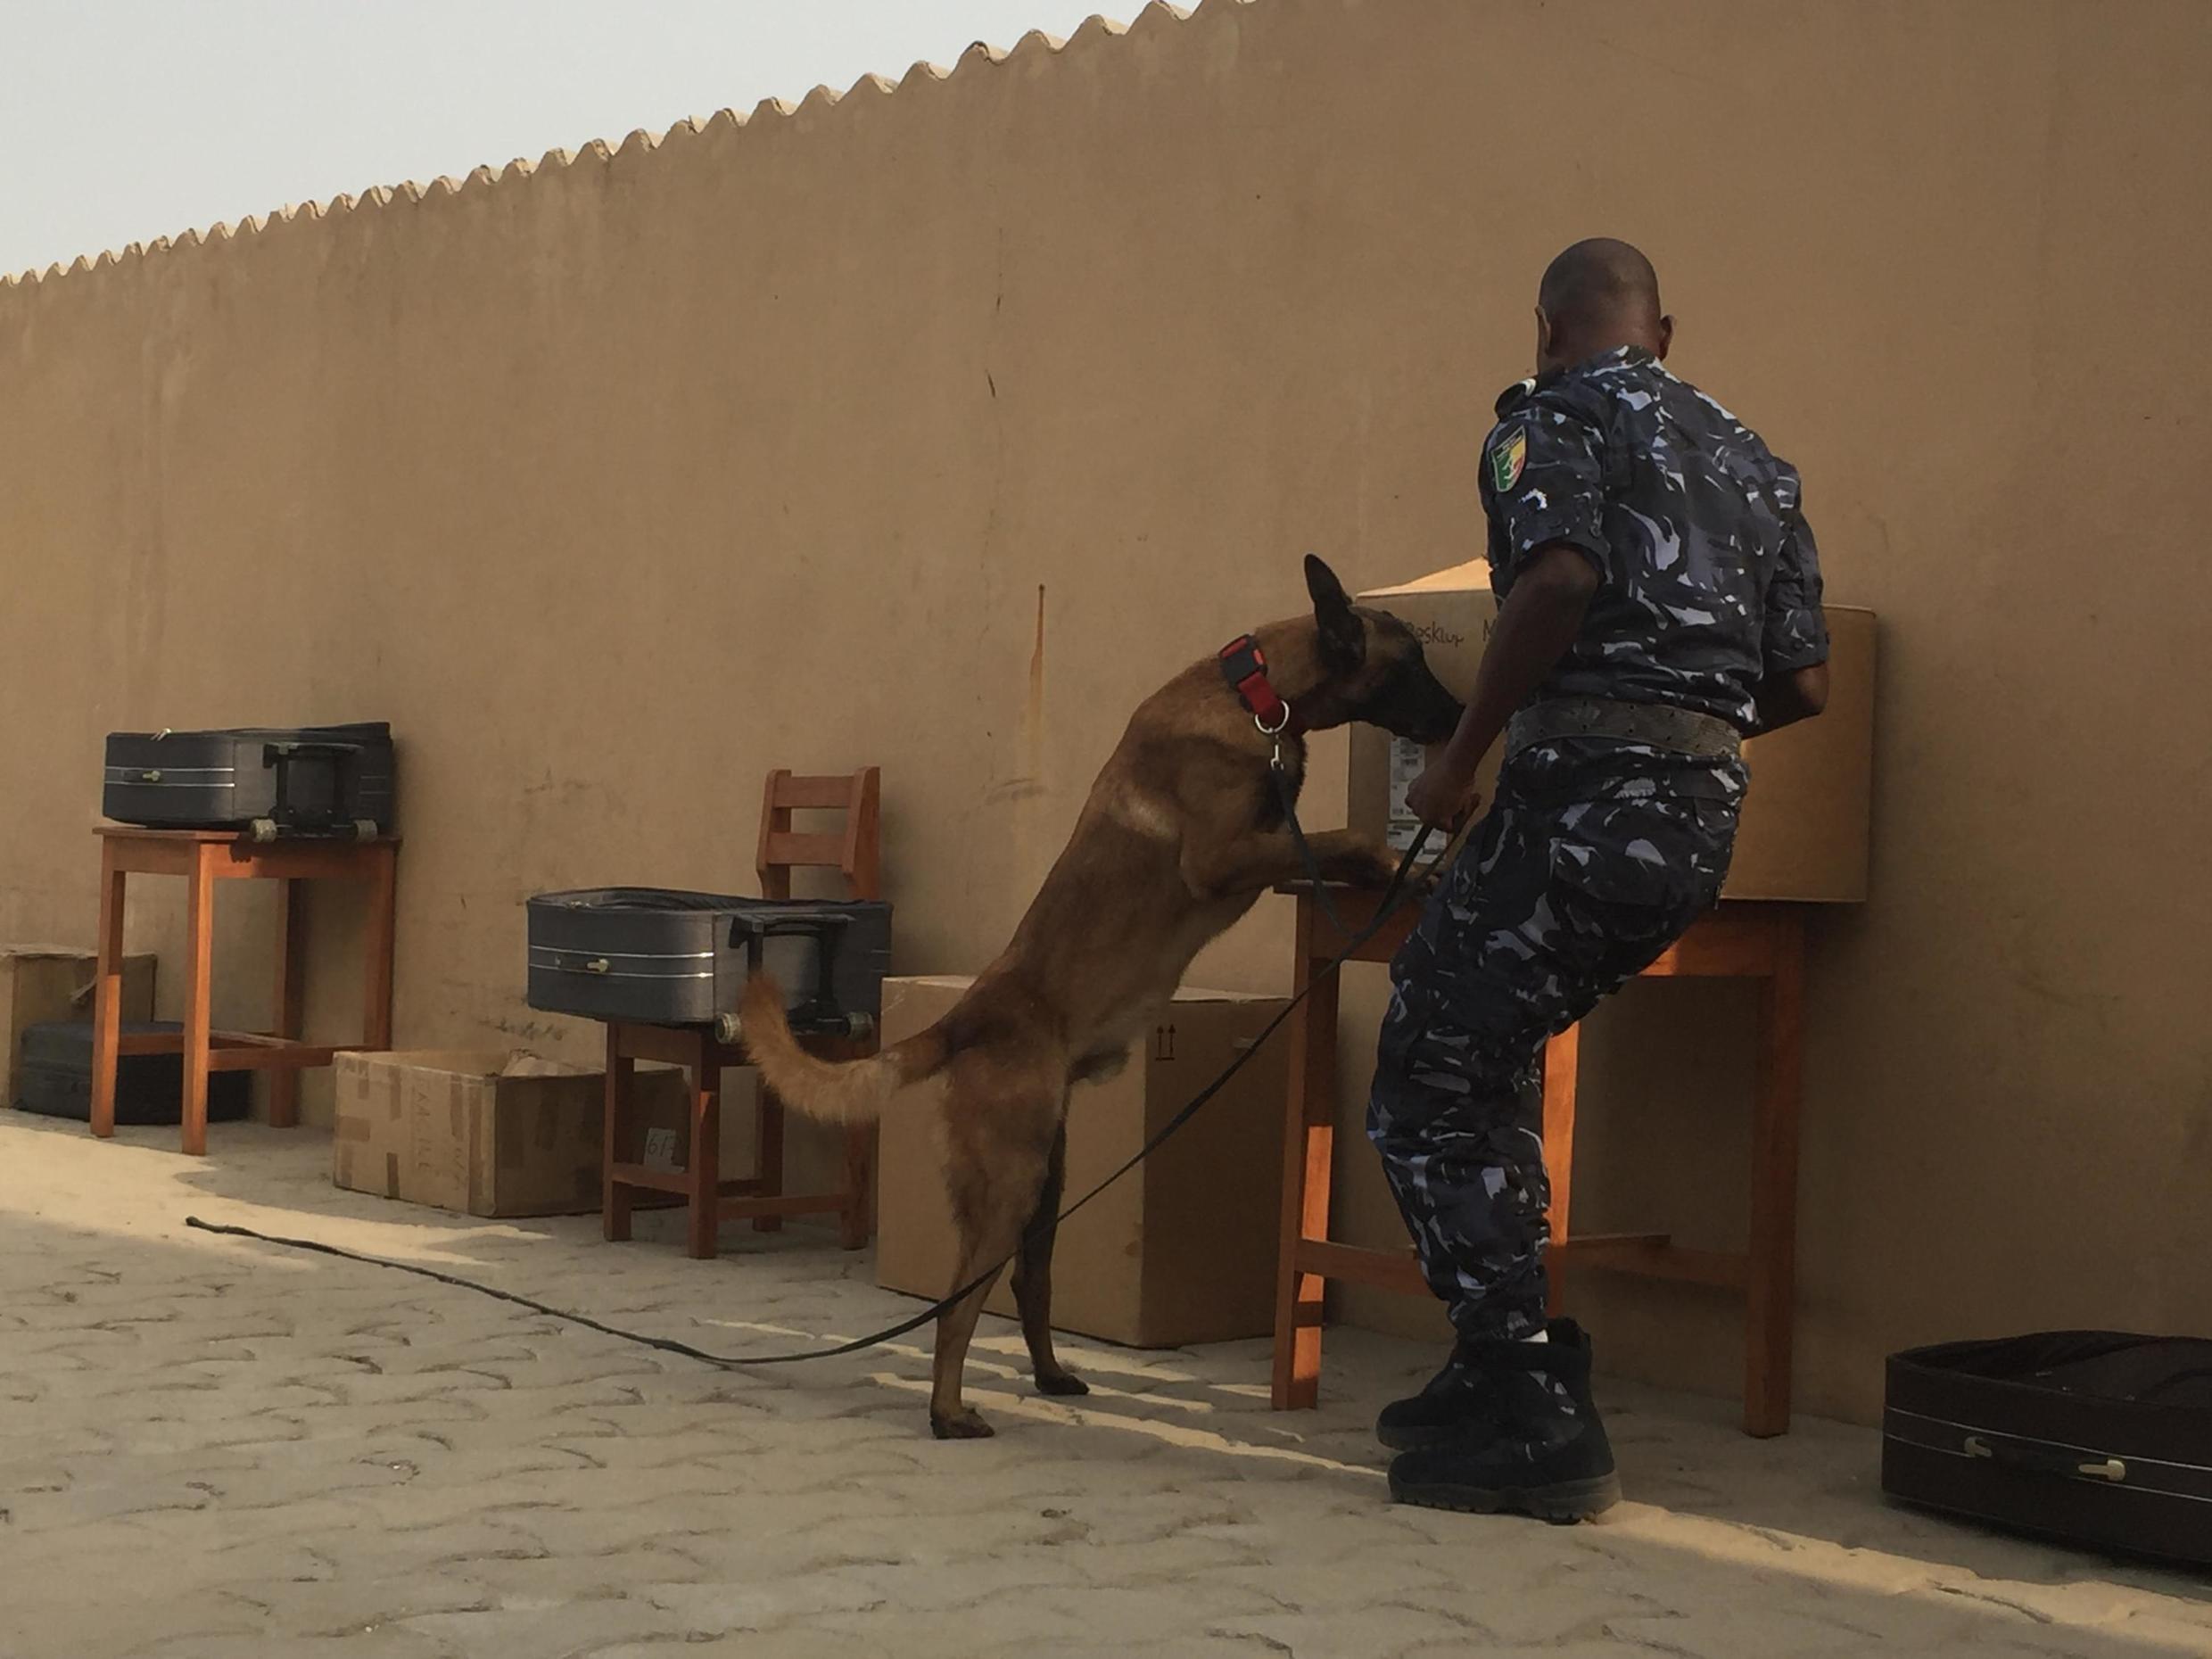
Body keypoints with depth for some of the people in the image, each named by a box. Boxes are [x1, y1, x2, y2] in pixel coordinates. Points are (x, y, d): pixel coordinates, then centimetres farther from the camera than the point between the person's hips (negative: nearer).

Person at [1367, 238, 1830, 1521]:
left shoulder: (1556, 415, 2)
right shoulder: (1750, 455, 23)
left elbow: (1560, 574, -19)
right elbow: (1806, 680, 17)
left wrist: (1462, 760, -10)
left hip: (1588, 792, -8)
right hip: (1705, 816, 8)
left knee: (1430, 1089, 1)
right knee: (1490, 1060, 22)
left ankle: (1534, 1414, -2)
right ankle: (1503, 1370, 25)